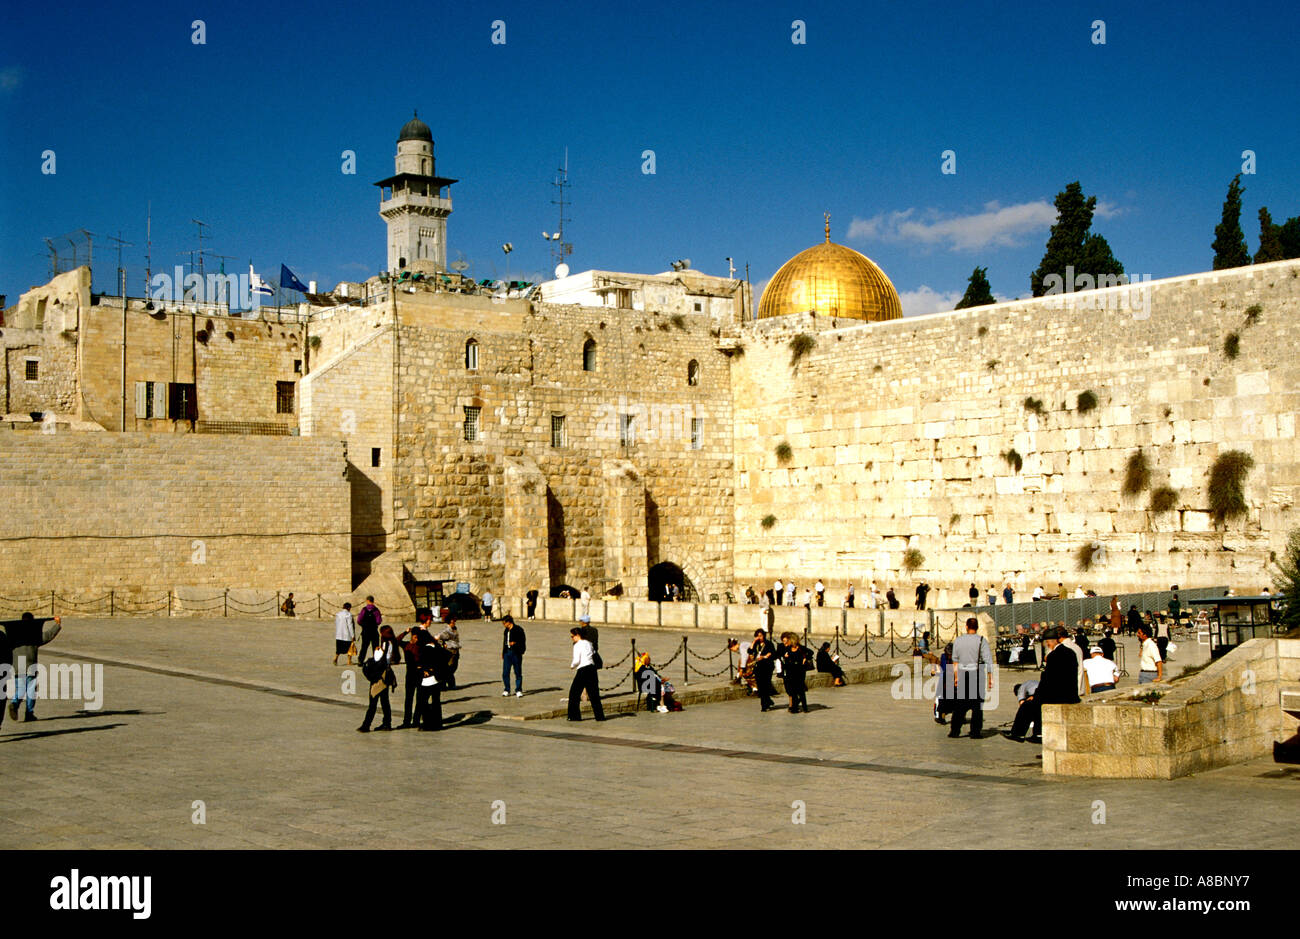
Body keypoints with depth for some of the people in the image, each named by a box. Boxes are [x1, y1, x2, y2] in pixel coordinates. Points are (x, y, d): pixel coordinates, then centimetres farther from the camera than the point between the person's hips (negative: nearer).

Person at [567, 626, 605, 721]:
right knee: (594, 693, 11)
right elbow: (594, 654, 18)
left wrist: (572, 665, 6)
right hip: (592, 668, 7)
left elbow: (576, 661, -12)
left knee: (574, 692, 6)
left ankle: (574, 716, 7)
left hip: (583, 670, -7)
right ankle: (599, 716, 10)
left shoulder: (577, 645, -9)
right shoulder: (588, 643, 13)